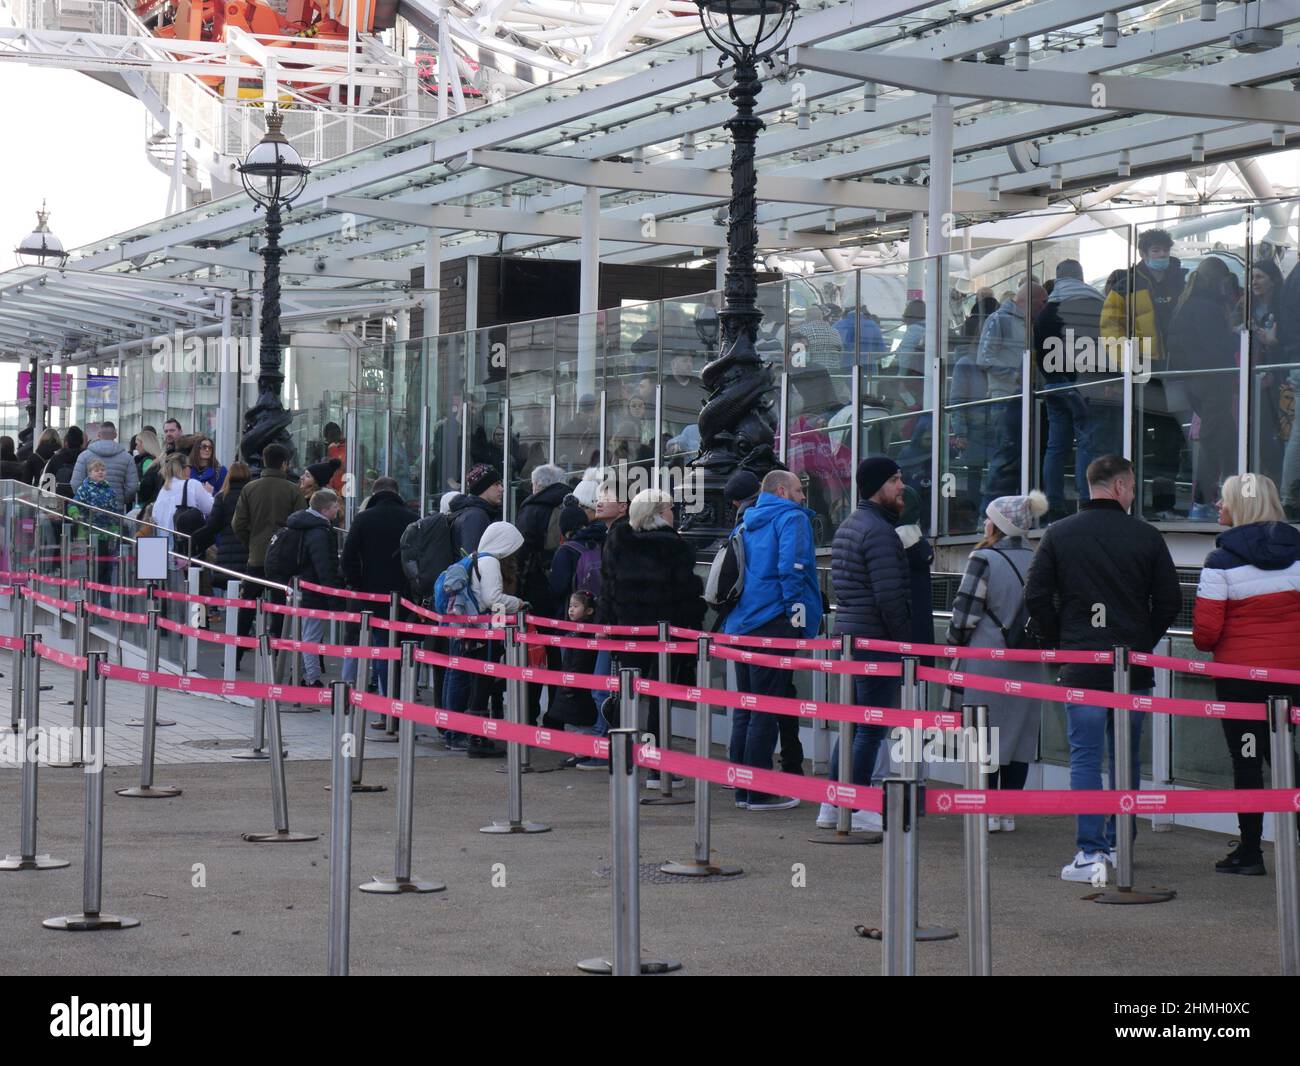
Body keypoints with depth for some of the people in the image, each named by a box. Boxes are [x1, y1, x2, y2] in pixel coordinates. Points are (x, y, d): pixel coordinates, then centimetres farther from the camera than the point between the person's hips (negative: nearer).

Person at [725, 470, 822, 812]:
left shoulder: (747, 524, 19)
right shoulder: (792, 518, -6)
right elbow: (790, 566, -19)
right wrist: (796, 609, -15)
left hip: (742, 624, 8)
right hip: (774, 623, -8)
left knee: (745, 710, 13)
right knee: (767, 711, -5)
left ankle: (743, 788, 16)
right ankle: (760, 791, -3)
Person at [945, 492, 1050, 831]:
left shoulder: (984, 559, -12)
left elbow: (966, 611, -11)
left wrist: (953, 640, 3)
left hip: (985, 661, -5)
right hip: (1027, 664, 5)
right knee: (1019, 731, 10)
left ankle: (986, 811, 2)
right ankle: (1008, 812, 13)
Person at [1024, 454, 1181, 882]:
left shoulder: (1058, 534, 1)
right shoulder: (1147, 536, 1)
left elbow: (1036, 596, -1)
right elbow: (1170, 601, 2)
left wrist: (1059, 642, 10)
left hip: (1080, 668, -1)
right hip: (1134, 669, 1)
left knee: (1085, 758, -1)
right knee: (1127, 758, 13)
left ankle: (1091, 851, -8)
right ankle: (1119, 844, 19)